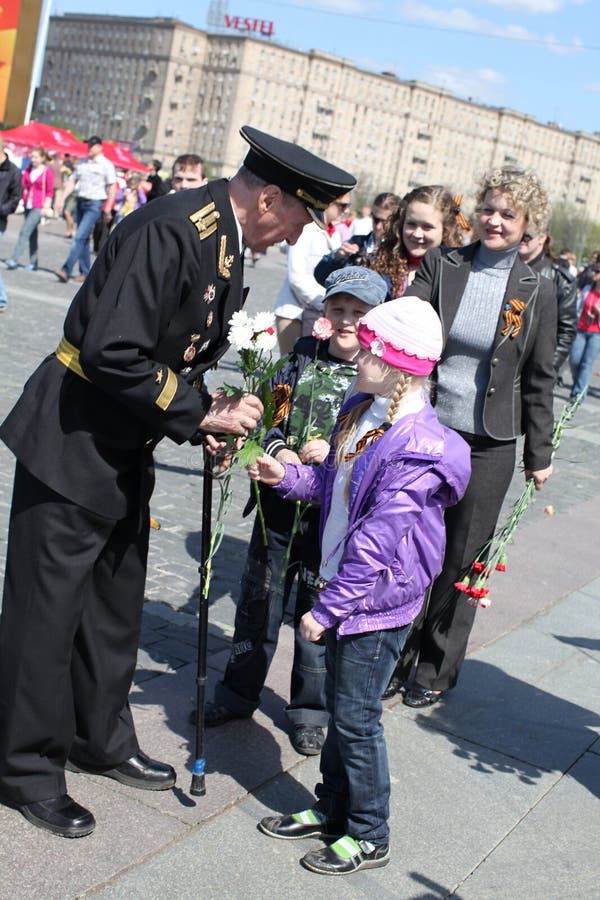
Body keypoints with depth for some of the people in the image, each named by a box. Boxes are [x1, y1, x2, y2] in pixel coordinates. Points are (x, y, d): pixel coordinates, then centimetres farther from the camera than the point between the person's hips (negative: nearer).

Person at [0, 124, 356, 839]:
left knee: (115, 604, 19)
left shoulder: (226, 240, 6)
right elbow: (112, 353, -29)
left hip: (126, 452, 10)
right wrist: (199, 413, -21)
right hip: (72, 444, -9)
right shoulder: (170, 230, -24)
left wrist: (206, 416, 0)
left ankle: (101, 740, 36)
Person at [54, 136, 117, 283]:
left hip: (95, 205, -7)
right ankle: (85, 272, 19)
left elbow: (112, 187, -7)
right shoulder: (82, 163, 14)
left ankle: (66, 270, -20)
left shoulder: (106, 165, -4)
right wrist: (62, 200, 8)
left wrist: (107, 210, -11)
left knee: (80, 237, -15)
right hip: (80, 202, 7)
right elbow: (72, 181, 16)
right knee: (83, 239, 11)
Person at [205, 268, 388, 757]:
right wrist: (279, 451, -14)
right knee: (259, 599, 14)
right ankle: (238, 693, 31)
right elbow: (267, 414, 5)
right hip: (281, 501, 3)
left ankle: (310, 710, 26)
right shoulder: (302, 358, 4)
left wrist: (334, 453, -21)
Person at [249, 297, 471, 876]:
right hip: (343, 585, 8)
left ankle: (368, 837, 21)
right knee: (339, 706, 20)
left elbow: (377, 542, -25)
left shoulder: (417, 448, -25)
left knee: (356, 719, 3)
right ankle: (330, 808, 37)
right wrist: (287, 477, 2)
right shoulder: (361, 411, 3)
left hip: (378, 602, -8)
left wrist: (326, 609, -21)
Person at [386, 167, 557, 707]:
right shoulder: (442, 266, -1)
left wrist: (540, 453, 6)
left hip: (488, 444, -1)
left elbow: (539, 379, 3)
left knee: (463, 560, 9)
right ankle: (398, 657, 27)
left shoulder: (536, 291, -2)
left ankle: (437, 670, 27)